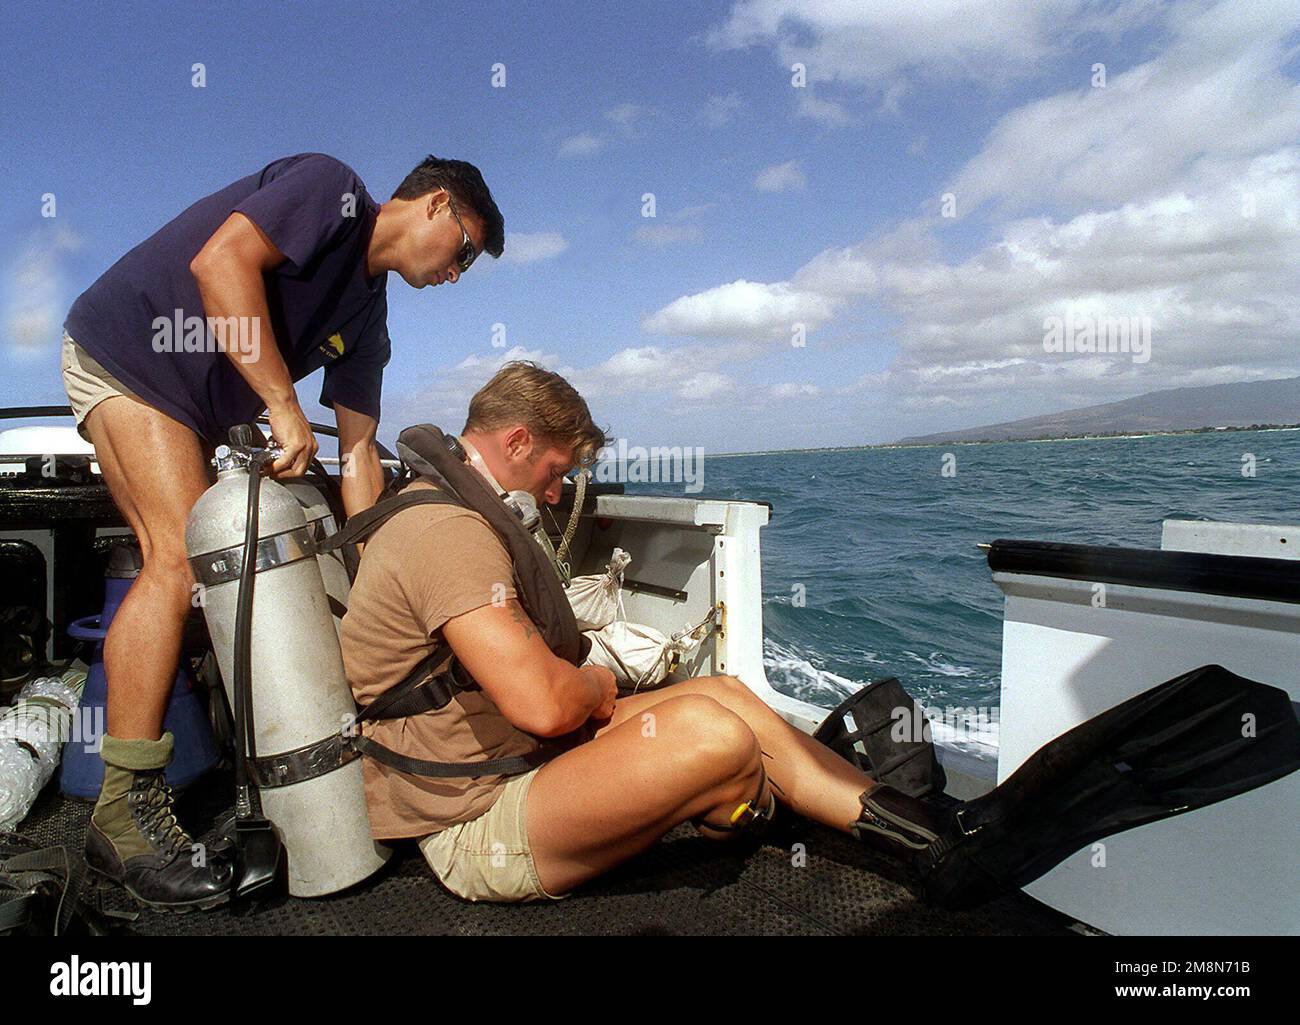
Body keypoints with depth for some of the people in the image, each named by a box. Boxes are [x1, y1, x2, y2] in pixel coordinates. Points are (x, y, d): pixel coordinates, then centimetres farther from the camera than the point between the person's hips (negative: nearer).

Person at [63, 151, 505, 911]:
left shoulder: (367, 313, 10)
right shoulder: (333, 188, -11)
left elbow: (359, 452, 6)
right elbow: (221, 260, -26)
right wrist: (284, 405, -25)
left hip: (199, 413, 9)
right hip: (125, 355, -9)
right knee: (183, 558, -20)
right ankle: (124, 810, -18)